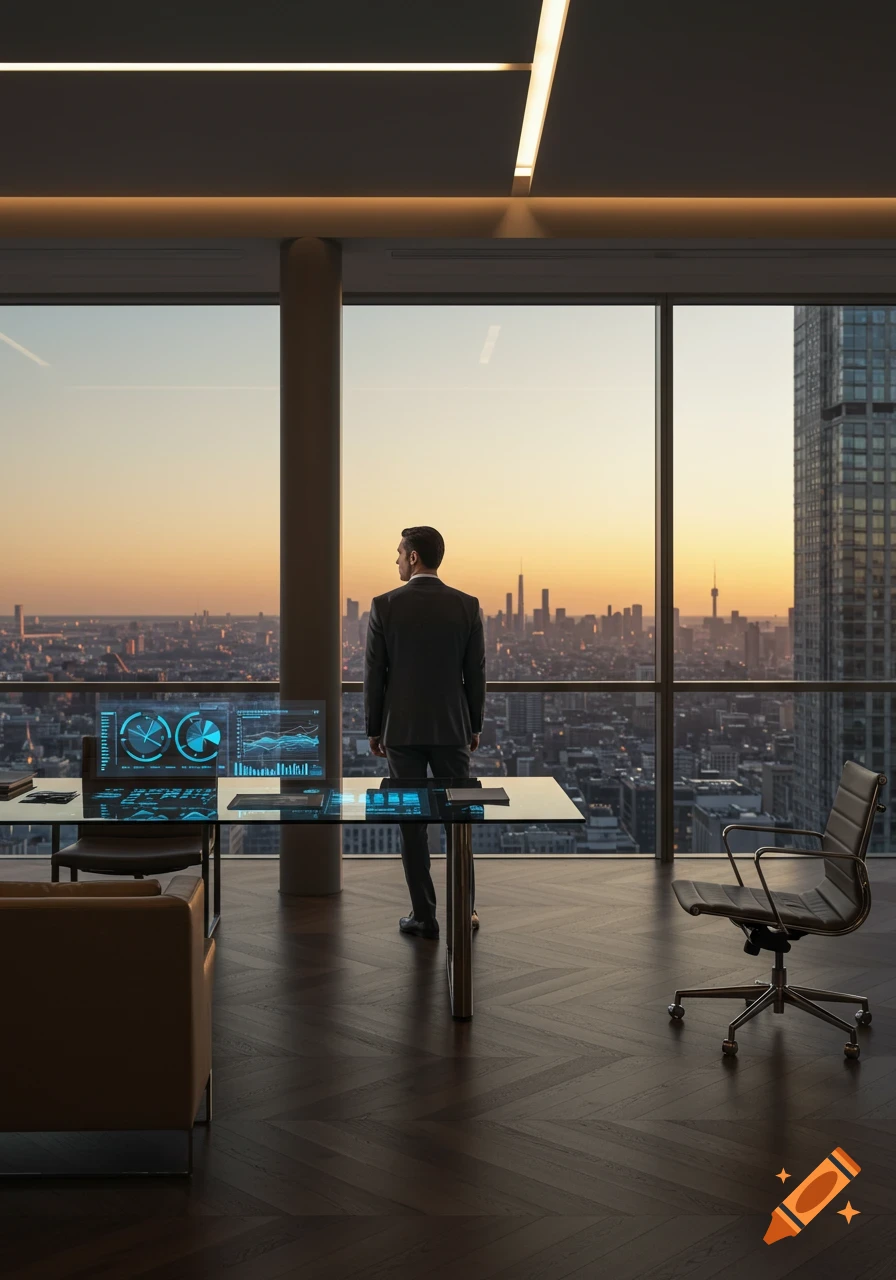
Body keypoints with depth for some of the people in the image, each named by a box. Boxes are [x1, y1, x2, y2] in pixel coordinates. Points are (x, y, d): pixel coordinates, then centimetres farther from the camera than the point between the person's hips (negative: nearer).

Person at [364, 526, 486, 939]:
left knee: (412, 822, 5)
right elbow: (476, 673, 1)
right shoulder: (467, 605, -3)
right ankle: (464, 910, 16)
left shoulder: (384, 606, -7)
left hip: (402, 729, -1)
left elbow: (374, 673, -5)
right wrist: (475, 726, 12)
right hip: (452, 728, 2)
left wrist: (373, 729, 5)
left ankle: (424, 916, 8)